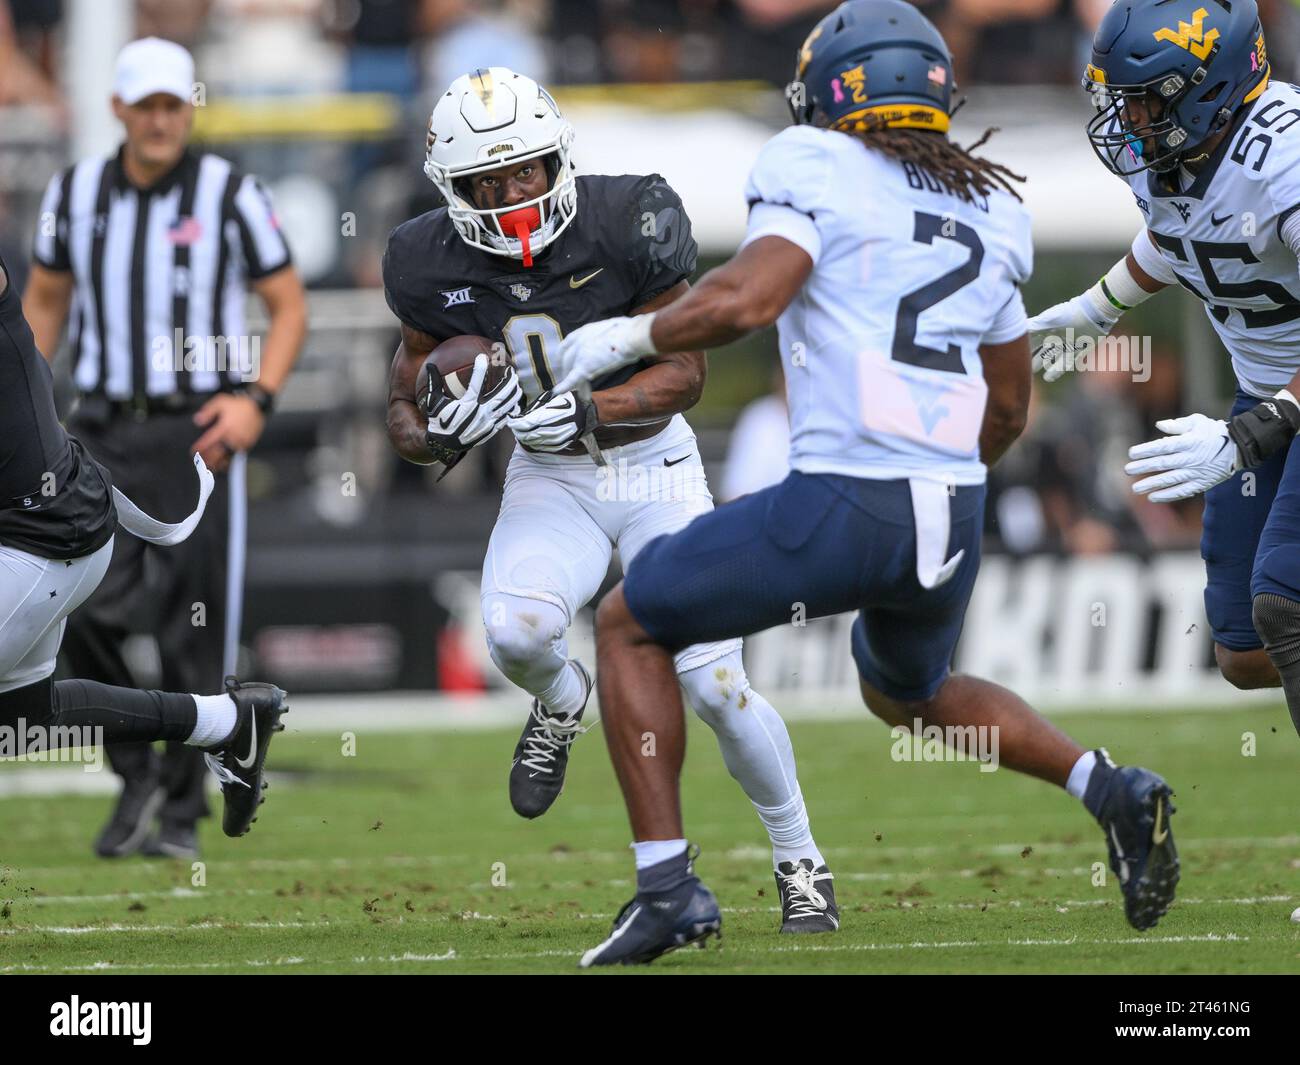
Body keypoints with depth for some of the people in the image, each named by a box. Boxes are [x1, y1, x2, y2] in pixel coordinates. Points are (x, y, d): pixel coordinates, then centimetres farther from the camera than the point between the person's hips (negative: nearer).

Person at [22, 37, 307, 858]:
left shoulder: (230, 196, -3)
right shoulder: (76, 193, 6)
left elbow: (290, 305, 3)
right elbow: (46, 300, 20)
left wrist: (256, 400, -10)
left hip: (199, 429, -2)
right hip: (106, 428, 2)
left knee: (196, 635, -3)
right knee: (84, 610, -12)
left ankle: (183, 807, 11)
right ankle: (136, 776, 9)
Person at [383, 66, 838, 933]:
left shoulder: (625, 224, -20)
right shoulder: (438, 267, -12)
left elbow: (686, 371, -16)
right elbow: (406, 409, -1)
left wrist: (590, 412, -33)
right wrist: (440, 434, -25)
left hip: (654, 468, -1)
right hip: (549, 480, 2)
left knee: (715, 684, -9)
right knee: (516, 634, -29)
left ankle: (800, 862, 14)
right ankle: (560, 701, 9)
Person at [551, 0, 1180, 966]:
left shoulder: (815, 166, -1)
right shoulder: (990, 209, 19)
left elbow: (747, 300, -17)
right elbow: (1010, 408, 24)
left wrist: (625, 337, -1)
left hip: (842, 506, -6)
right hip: (956, 522, 6)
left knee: (631, 628, 14)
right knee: (906, 693, 34)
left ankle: (668, 885, 3)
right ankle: (1108, 790, 11)